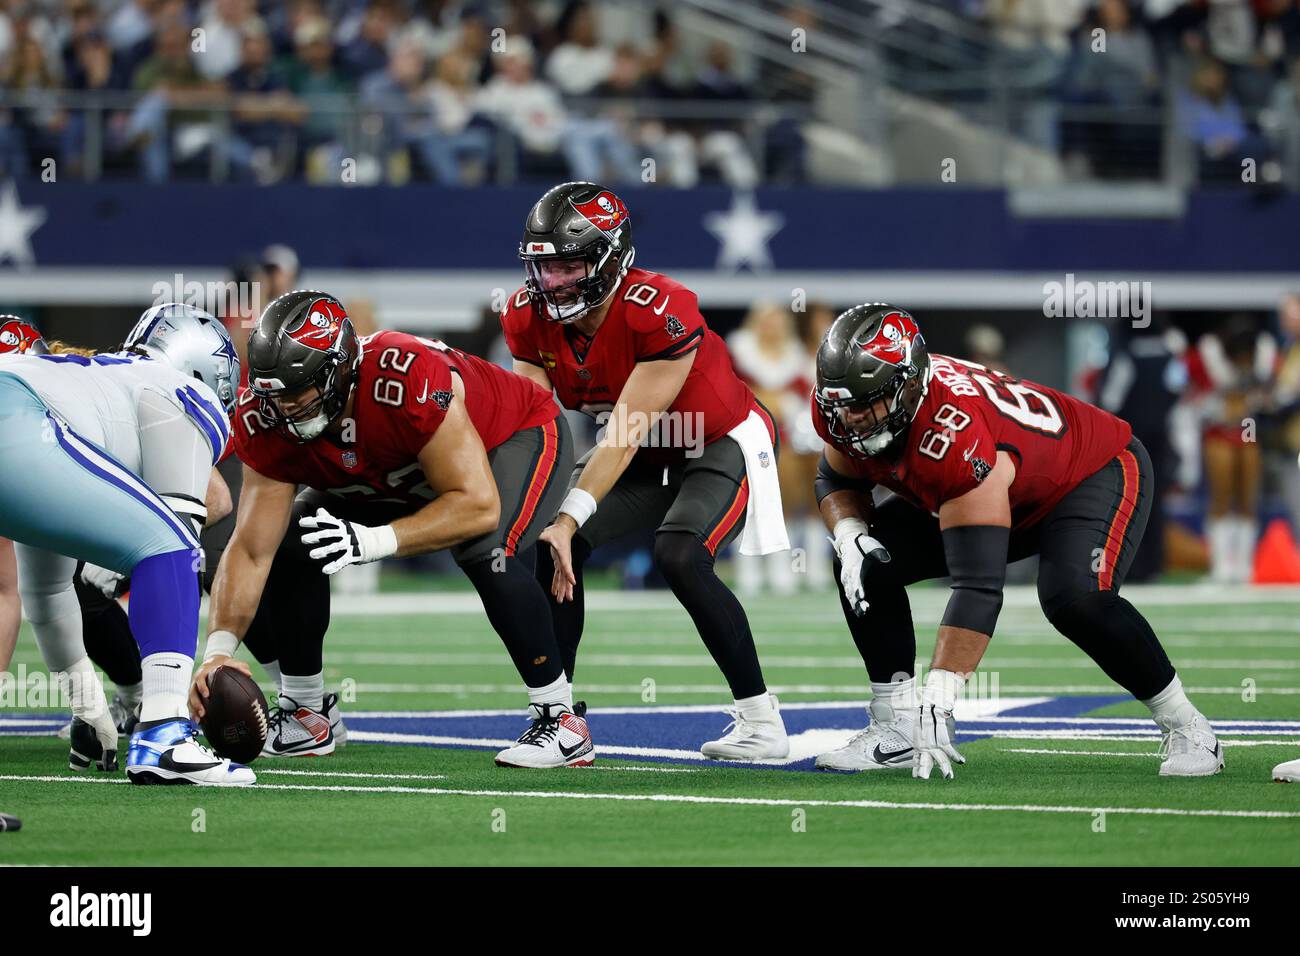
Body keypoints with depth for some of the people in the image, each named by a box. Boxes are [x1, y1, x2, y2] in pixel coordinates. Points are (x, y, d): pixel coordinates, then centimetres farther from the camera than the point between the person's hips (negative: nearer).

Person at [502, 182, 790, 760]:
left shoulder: (660, 313, -33)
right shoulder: (530, 318, -14)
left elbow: (624, 435, -34)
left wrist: (567, 521, -38)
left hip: (723, 445, -7)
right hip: (644, 459, 7)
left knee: (679, 556, -29)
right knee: (552, 552, -10)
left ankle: (761, 722, -18)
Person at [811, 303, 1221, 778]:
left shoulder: (954, 436, -42)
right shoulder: (840, 412, -20)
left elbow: (978, 587, -43)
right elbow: (837, 477, 4)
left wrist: (937, 699, -46)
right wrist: (850, 538, -20)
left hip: (1097, 472, -8)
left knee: (1074, 598, -34)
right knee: (868, 566, -8)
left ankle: (1186, 727, -16)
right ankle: (897, 727, 0)